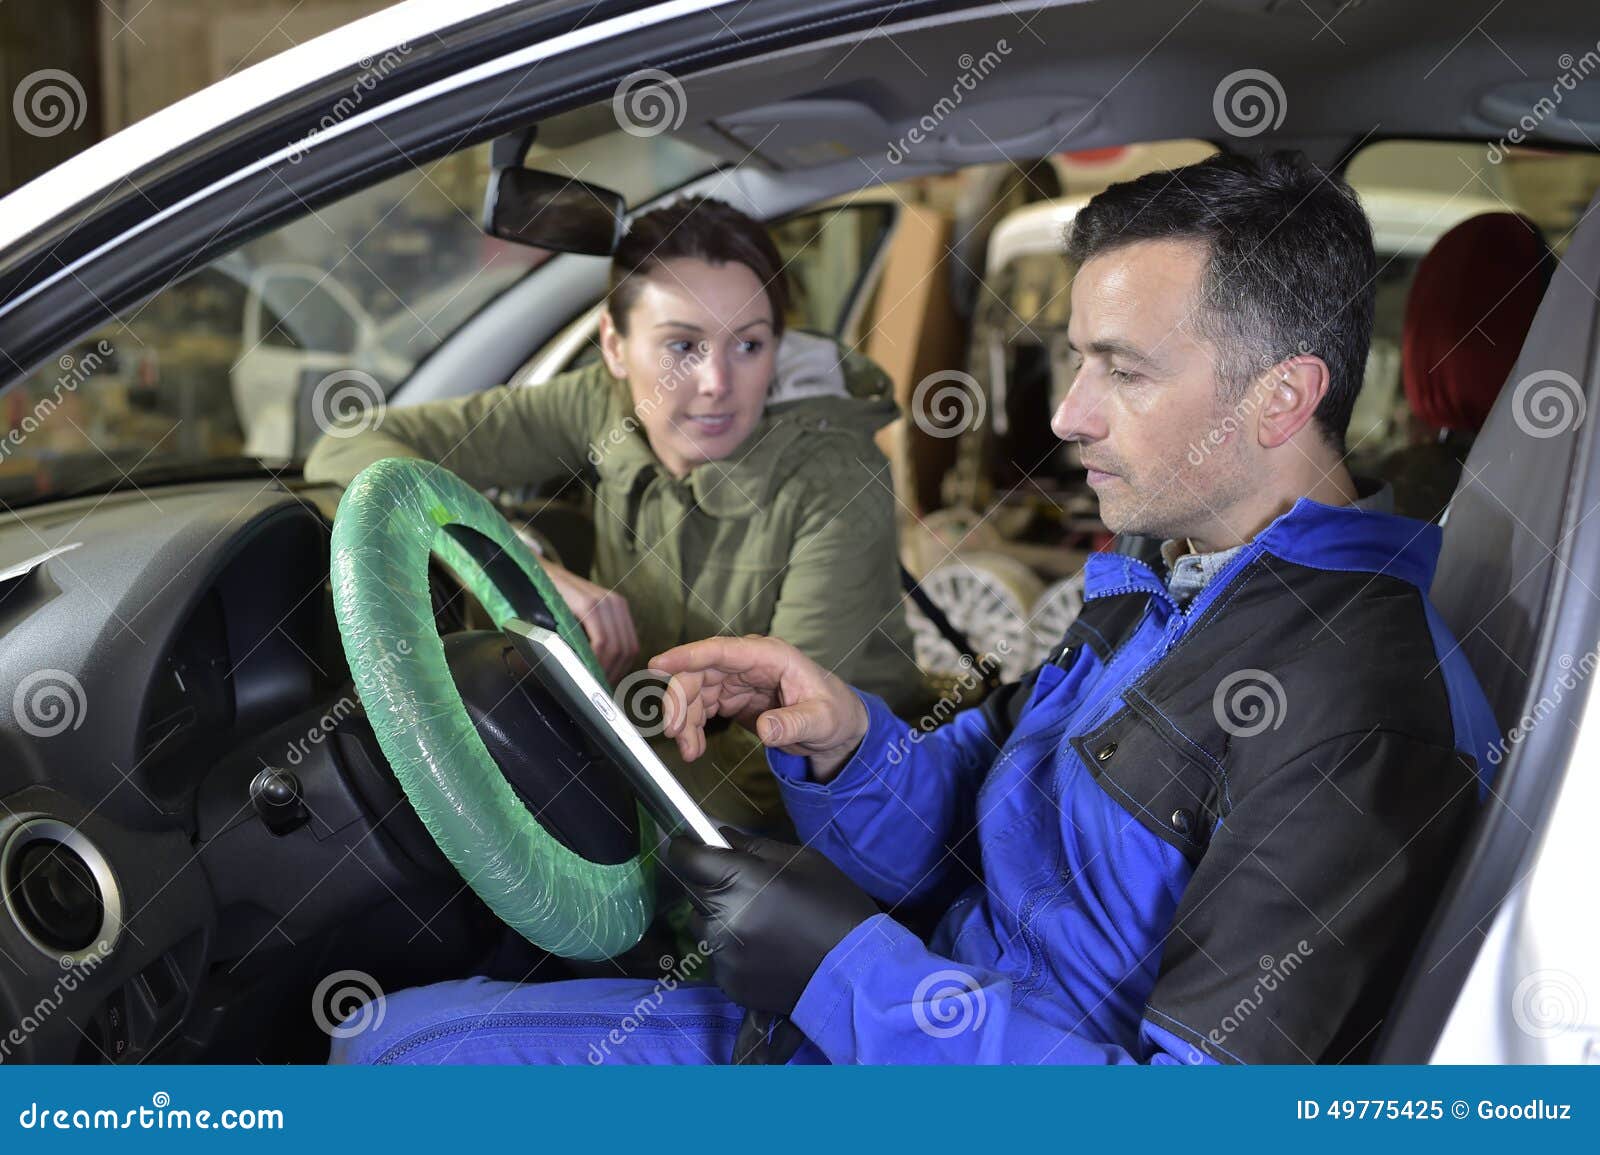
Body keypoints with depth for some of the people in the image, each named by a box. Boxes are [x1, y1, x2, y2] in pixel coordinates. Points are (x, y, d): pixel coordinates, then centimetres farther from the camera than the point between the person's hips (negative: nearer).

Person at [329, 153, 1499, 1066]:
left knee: (404, 1049, -9)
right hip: (877, 1024, 9)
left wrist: (849, 967, -24)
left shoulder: (1363, 718, -23)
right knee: (388, 1037, 4)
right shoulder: (1159, 589, 8)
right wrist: (844, 743, -11)